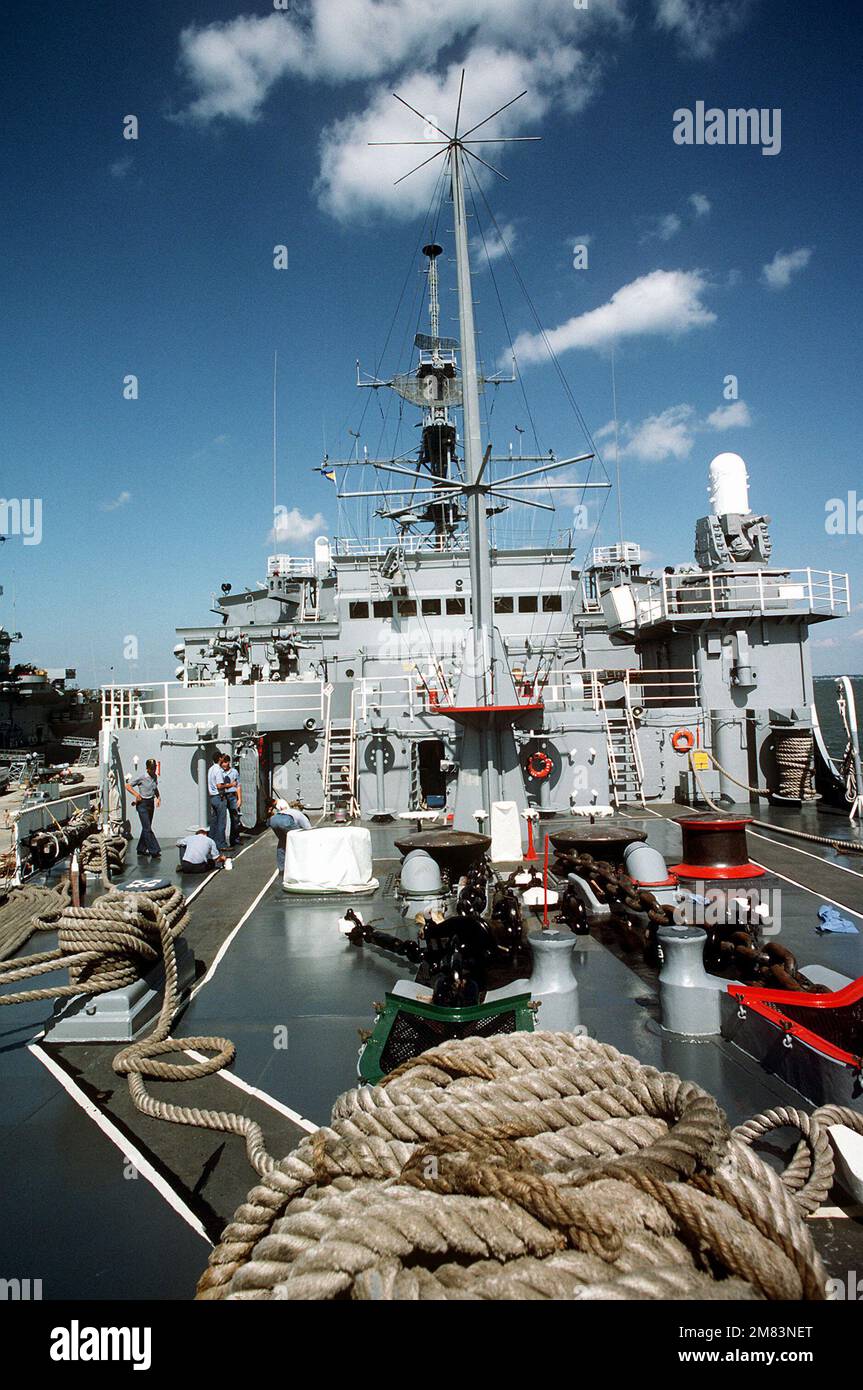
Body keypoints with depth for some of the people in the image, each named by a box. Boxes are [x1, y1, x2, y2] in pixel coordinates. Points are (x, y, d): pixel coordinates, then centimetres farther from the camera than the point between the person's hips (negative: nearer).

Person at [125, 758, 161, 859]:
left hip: (151, 803, 7)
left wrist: (158, 797, 9)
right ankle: (154, 851, -9)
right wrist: (136, 794, -20)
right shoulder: (141, 777, -12)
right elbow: (128, 786, -9)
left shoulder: (155, 777, 7)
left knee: (146, 828, 12)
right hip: (142, 804, -7)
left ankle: (141, 850, 22)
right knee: (147, 828, -8)